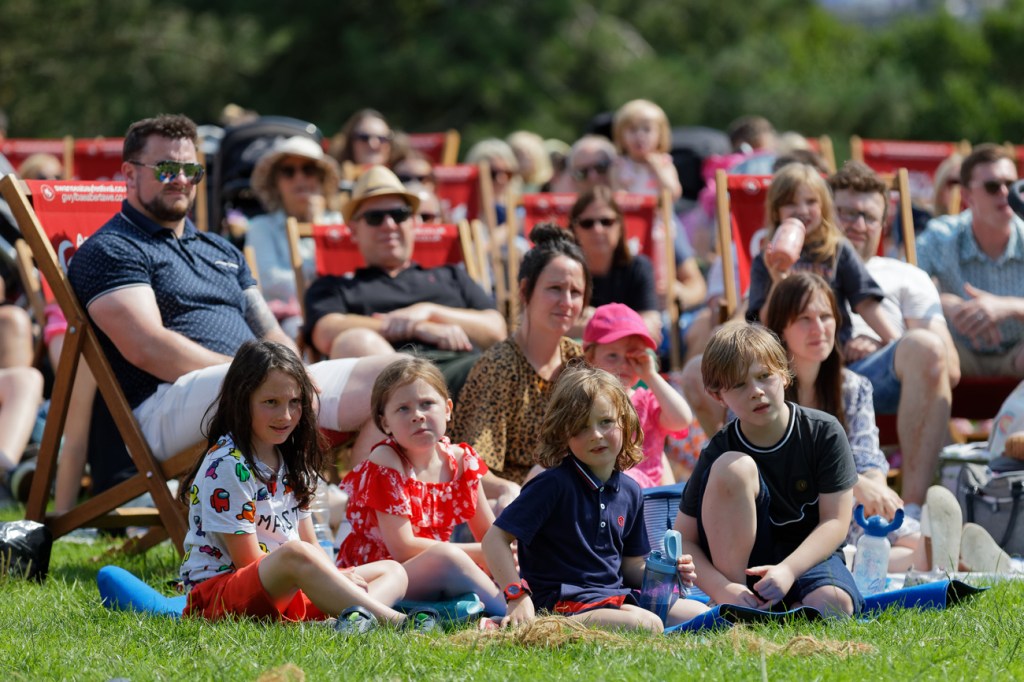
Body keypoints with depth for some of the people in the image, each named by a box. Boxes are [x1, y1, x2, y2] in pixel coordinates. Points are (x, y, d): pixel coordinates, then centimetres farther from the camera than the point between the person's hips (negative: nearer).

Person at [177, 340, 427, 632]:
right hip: (216, 591, -10)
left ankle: (354, 616, -38)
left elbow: (312, 546, 16)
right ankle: (397, 621, -46)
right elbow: (248, 560, -14)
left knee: (394, 573, 2)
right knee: (295, 554, -39)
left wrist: (339, 580, -6)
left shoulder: (290, 463, 16)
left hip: (288, 592, 10)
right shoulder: (226, 466, -11)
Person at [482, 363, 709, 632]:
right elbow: (495, 539, -12)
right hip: (564, 604, -9)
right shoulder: (554, 485, -10)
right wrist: (518, 597, -21)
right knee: (646, 625, -29)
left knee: (698, 613, -2)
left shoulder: (630, 491, 12)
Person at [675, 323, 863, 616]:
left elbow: (836, 523, -10)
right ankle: (729, 609, -24)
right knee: (733, 467, -26)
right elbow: (684, 540, -10)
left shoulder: (824, 432, -9)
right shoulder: (719, 452, -8)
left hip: (809, 555, -1)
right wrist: (723, 590, -29)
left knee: (831, 604, -38)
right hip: (740, 564, 1)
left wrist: (787, 570, -26)